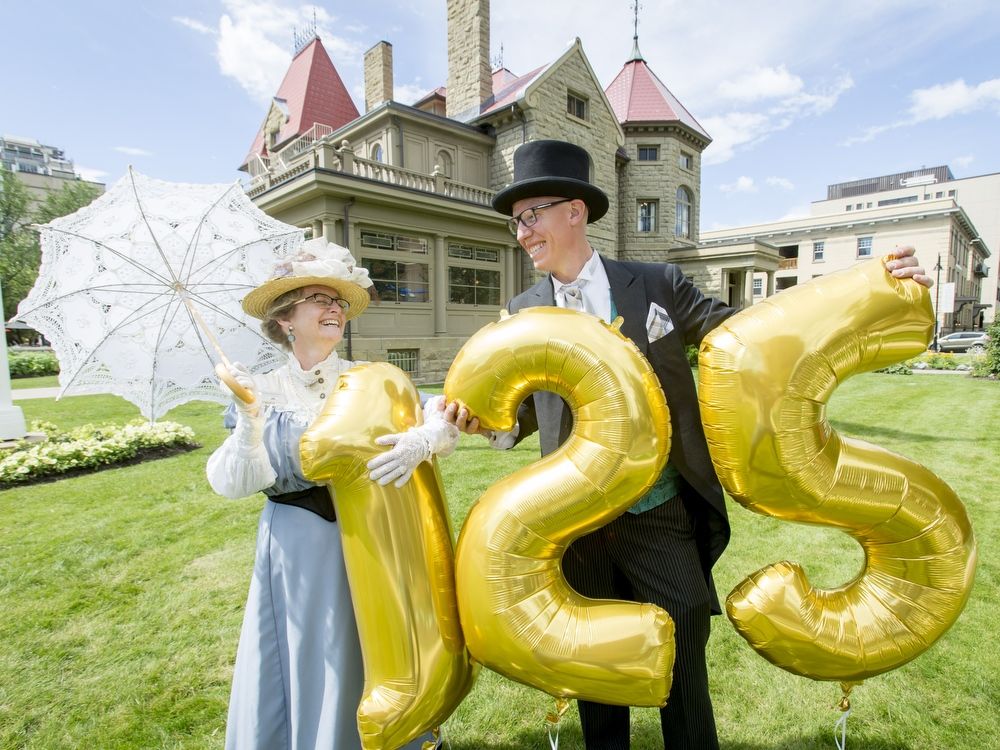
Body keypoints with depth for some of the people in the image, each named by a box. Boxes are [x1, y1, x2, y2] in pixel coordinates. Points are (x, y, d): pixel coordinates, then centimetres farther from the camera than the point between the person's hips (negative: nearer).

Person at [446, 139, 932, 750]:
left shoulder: (658, 285, -5)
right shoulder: (523, 314, 2)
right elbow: (529, 408, 8)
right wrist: (486, 418, -14)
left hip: (665, 520, -2)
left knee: (684, 677, 15)